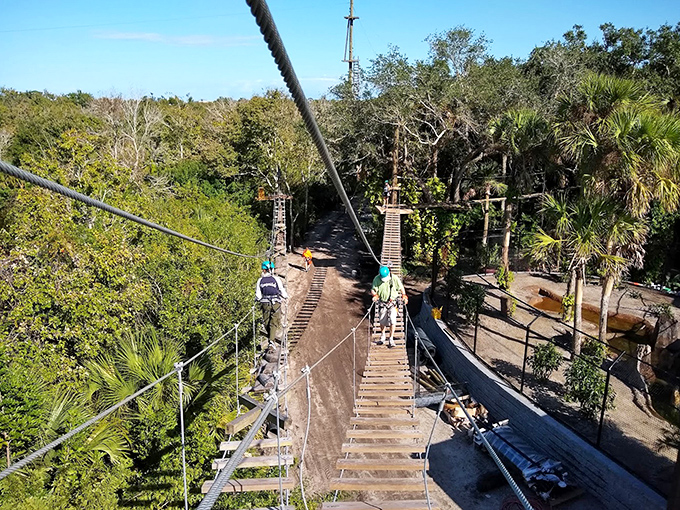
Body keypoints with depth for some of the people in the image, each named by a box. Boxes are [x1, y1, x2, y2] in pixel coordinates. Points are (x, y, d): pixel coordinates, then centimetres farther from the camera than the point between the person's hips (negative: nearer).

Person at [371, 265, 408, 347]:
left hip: (392, 303, -1)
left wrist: (404, 296, -13)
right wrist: (375, 295, -25)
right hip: (382, 303, 1)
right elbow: (373, 290, -4)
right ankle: (382, 338, 33)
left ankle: (391, 339, 2)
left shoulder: (394, 278, -10)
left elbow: (401, 288, 2)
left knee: (392, 321, -9)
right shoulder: (377, 279, -9)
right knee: (382, 321, 11)